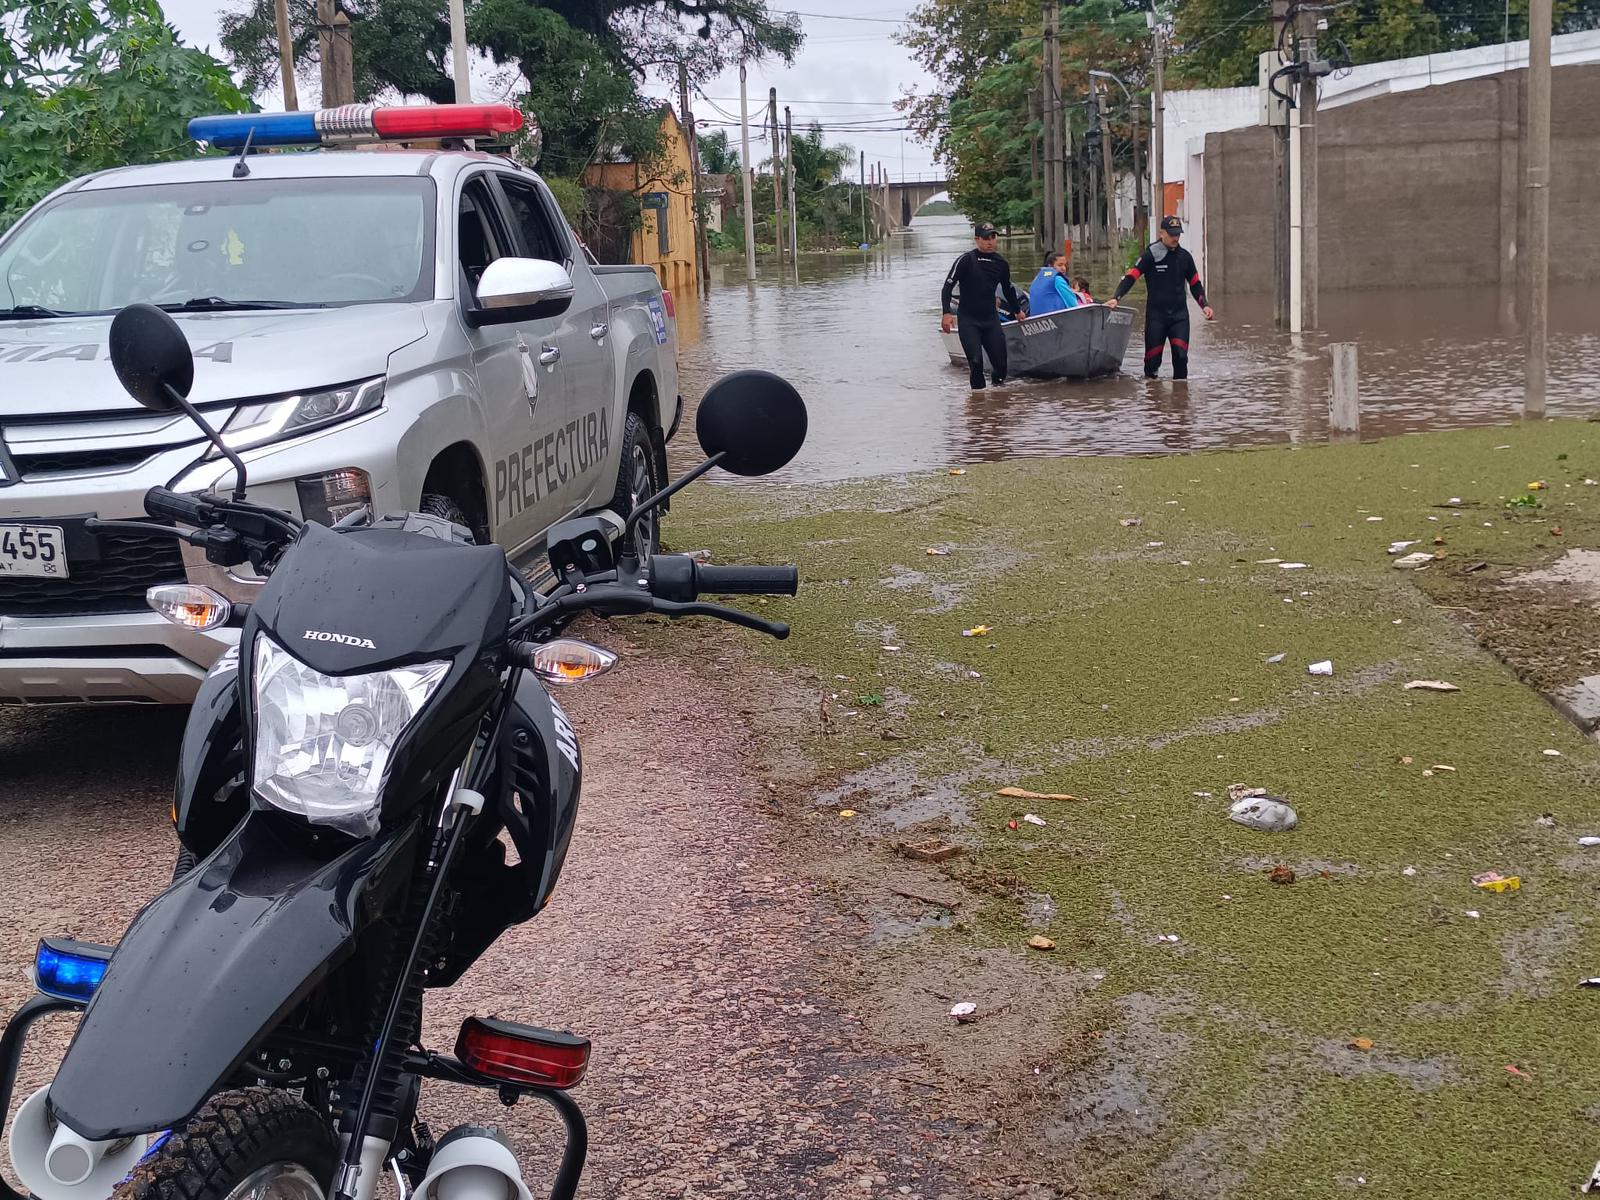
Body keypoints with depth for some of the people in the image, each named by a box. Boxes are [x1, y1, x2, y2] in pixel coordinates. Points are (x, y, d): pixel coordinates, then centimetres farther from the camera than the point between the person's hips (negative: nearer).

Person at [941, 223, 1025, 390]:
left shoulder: (1001, 263, 7)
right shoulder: (966, 260, -8)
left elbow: (1008, 289, 24)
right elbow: (948, 286, -9)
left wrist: (1018, 310, 31)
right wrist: (946, 313, -19)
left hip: (991, 319, 4)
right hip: (968, 320, -4)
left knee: (1001, 362, -2)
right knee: (976, 360, -16)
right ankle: (979, 391, 1)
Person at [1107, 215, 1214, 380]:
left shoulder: (1185, 256, 8)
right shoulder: (1150, 255, -5)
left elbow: (1195, 284, 17)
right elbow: (1131, 277, -10)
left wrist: (1204, 305, 5)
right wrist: (1116, 297, -24)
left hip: (1179, 314, 3)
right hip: (1155, 315, -3)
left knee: (1181, 355, -8)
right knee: (1152, 358, -1)